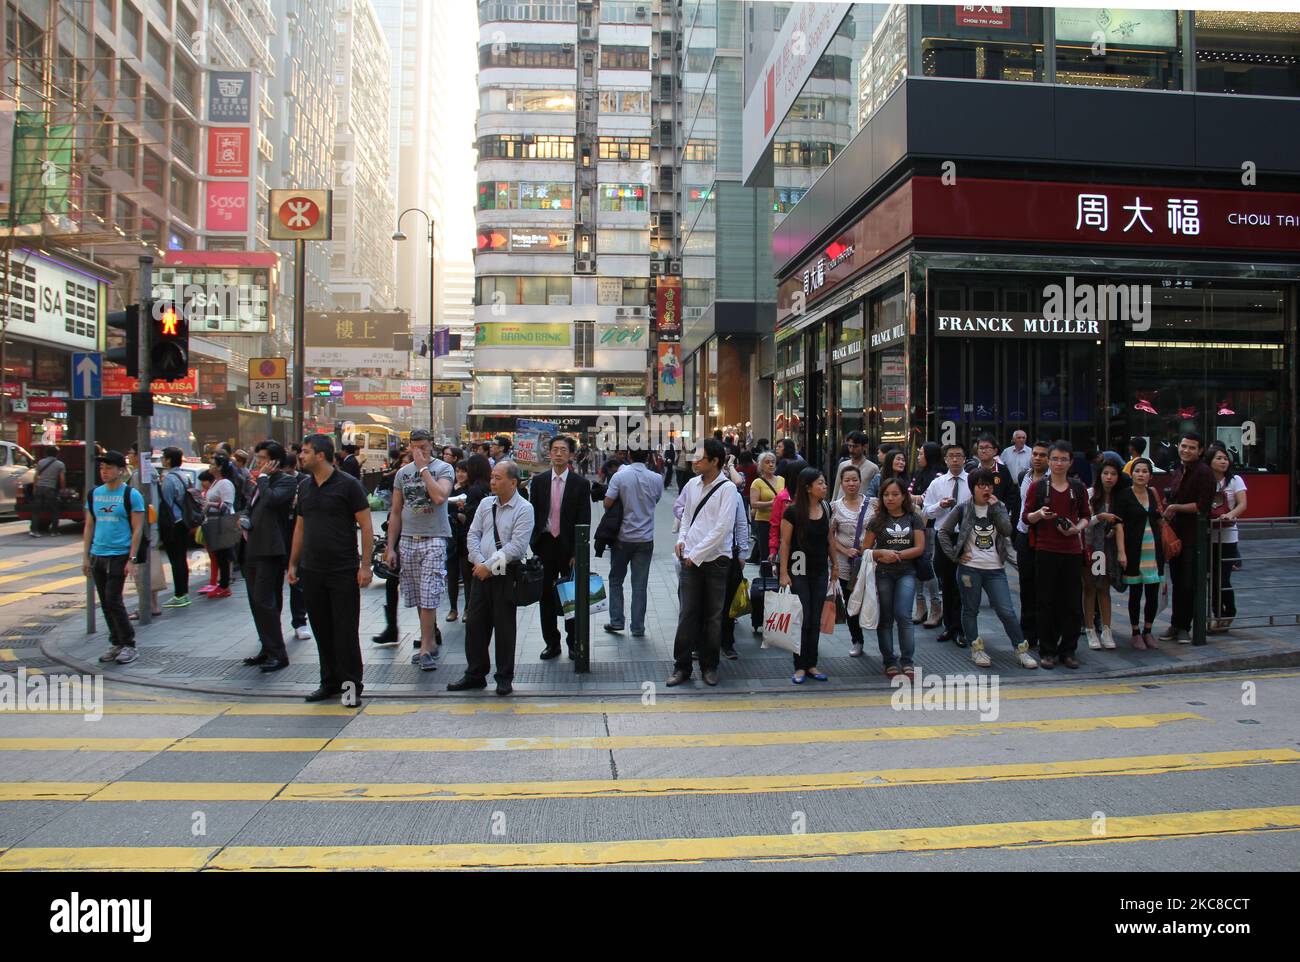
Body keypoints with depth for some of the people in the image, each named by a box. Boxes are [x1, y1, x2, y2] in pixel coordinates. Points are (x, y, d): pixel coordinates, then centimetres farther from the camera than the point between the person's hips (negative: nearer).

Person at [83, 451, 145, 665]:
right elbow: (89, 527, 15)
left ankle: (128, 645, 2)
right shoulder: (94, 494, 11)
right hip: (97, 556, 6)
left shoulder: (131, 495, -5)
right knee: (105, 603, 9)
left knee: (113, 600, -9)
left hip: (119, 556, -6)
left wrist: (131, 559, -13)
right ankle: (116, 643, 20)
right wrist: (85, 557, 9)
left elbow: (137, 529, -8)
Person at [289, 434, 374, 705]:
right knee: (321, 629, 11)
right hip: (311, 571, 6)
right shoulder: (305, 487, 11)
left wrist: (365, 565, -15)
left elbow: (366, 526, -9)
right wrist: (293, 564, 14)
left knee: (345, 630, -2)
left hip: (343, 571, -6)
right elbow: (300, 527, 18)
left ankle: (351, 684, 7)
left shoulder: (348, 485, -8)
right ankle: (330, 682, 22)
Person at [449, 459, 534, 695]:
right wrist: (479, 563, -8)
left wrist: (489, 565, -15)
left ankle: (504, 678, 15)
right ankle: (475, 674, 22)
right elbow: (473, 535, 7)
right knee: (474, 623, 8)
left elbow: (517, 546, -16)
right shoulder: (486, 504, 10)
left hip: (506, 574, -5)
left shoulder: (524, 509, -9)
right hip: (482, 572, 6)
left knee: (504, 627, 2)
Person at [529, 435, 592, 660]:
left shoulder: (580, 484, -2)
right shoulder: (538, 481, 4)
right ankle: (551, 643, 19)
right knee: (546, 595, 8)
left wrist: (578, 552, -10)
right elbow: (533, 515, 5)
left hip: (569, 546, -2)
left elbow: (584, 521, -4)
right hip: (545, 544, 2)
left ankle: (574, 643, 17)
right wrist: (534, 546, -2)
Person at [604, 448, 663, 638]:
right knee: (640, 585, 7)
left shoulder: (620, 476, -12)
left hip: (623, 537, -1)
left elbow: (607, 503, -11)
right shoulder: (656, 479, -5)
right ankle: (638, 628, 9)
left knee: (616, 580, 16)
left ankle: (616, 621, 15)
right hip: (645, 538, 1)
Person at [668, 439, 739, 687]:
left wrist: (696, 555, -13)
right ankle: (681, 667, 11)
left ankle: (709, 666, 20)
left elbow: (722, 528, -15)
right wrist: (681, 539, 3)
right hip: (690, 559, 4)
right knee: (687, 614, 3)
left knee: (713, 616, 8)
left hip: (715, 560, -3)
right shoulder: (692, 484, 6)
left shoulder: (727, 488, -9)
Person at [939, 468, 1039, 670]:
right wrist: (955, 555, -4)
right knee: (971, 610, 7)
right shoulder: (963, 509, 0)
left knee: (1006, 611, -3)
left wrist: (995, 507, -11)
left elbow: (1008, 530, -7)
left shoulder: (999, 507, 8)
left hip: (995, 570, 2)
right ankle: (977, 649, 19)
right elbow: (943, 531, 2)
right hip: (969, 568, -1)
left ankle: (1021, 650, 7)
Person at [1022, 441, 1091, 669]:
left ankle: (1067, 650, 15)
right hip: (1045, 550, -2)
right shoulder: (1038, 487, 2)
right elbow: (1026, 517, 4)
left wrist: (1077, 528, -5)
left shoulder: (1078, 488, 9)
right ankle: (1047, 651, 10)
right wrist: (1039, 514, -17)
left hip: (1072, 550, 2)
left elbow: (1086, 516, 15)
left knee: (1073, 603, 3)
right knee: (1047, 602, 1)